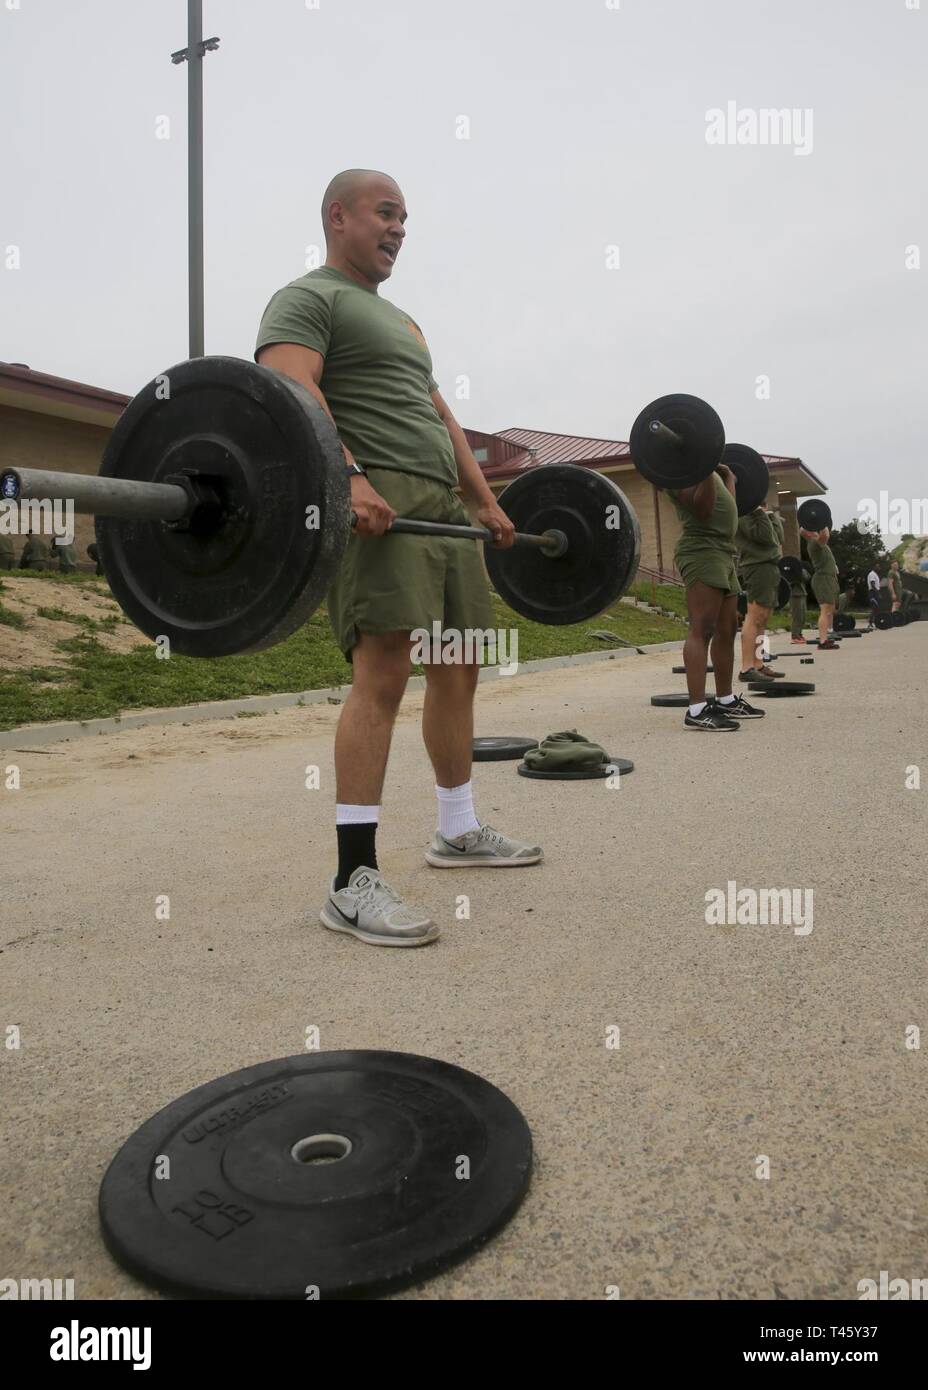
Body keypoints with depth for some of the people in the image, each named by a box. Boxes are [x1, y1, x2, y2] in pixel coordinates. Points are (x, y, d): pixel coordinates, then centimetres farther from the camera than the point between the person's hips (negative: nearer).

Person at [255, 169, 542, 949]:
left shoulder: (402, 321, 32)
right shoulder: (306, 300, 3)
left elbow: (440, 414, 30)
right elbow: (293, 391, -16)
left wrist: (488, 502, 20)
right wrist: (348, 479, -33)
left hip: (444, 505, 10)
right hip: (375, 504, -9)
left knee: (458, 670, 10)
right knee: (384, 673, -21)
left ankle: (459, 832, 24)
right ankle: (354, 883, -19)